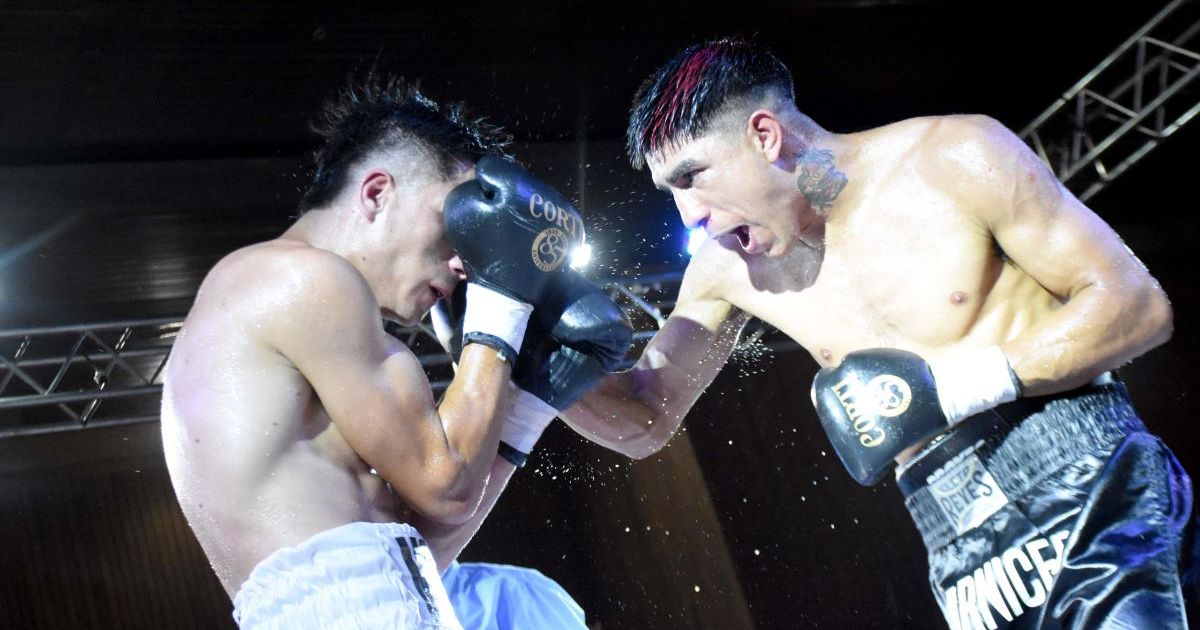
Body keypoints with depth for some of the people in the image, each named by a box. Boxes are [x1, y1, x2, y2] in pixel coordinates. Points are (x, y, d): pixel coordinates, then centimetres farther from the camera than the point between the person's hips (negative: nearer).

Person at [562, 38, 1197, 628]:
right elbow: (645, 420, 15)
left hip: (1100, 506, -4)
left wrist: (963, 383, -17)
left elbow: (1137, 302, -6)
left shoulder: (957, 158, -7)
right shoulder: (728, 266, 6)